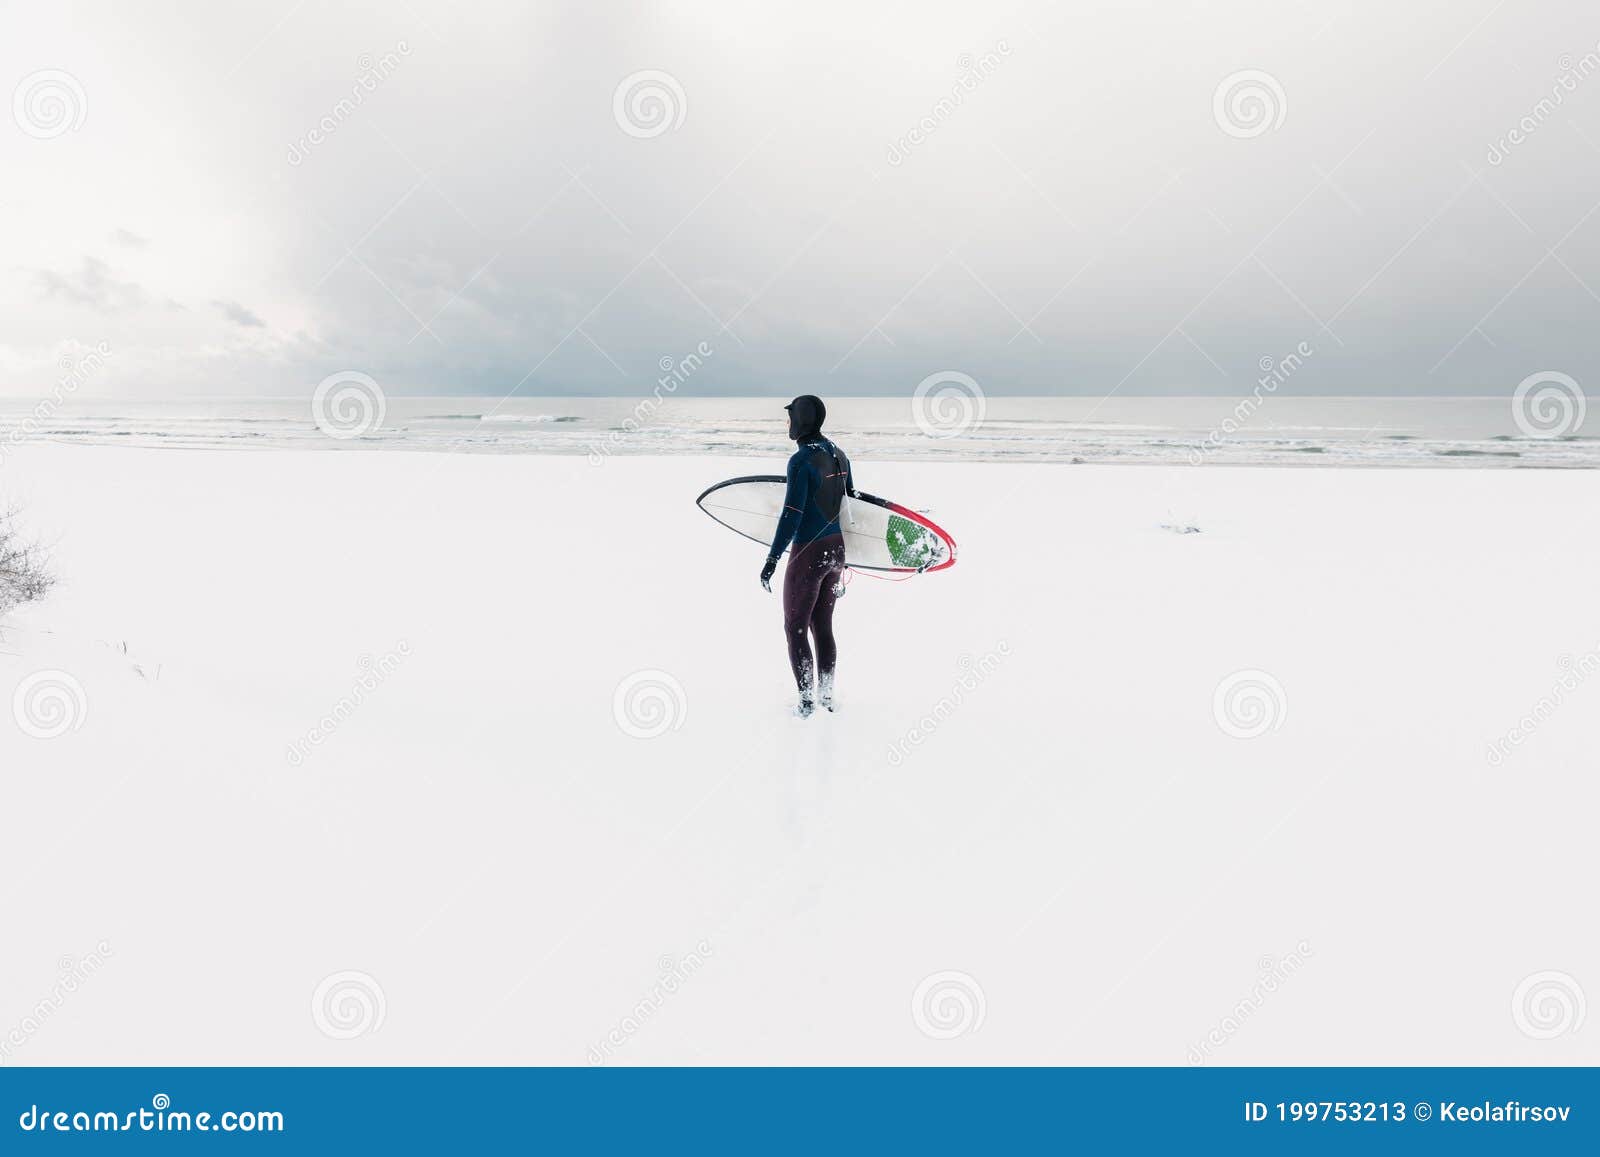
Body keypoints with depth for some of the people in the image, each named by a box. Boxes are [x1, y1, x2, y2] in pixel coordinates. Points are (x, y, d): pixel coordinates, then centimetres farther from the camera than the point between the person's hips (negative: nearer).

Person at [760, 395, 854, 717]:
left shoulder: (801, 461, -18)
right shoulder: (838, 455, 7)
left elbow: (792, 515, -21)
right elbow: (850, 500, 15)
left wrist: (772, 560, -17)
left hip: (808, 554, -8)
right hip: (836, 549, 8)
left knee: (795, 628, 5)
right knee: (823, 627, 17)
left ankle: (807, 700, 6)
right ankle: (827, 696, 23)